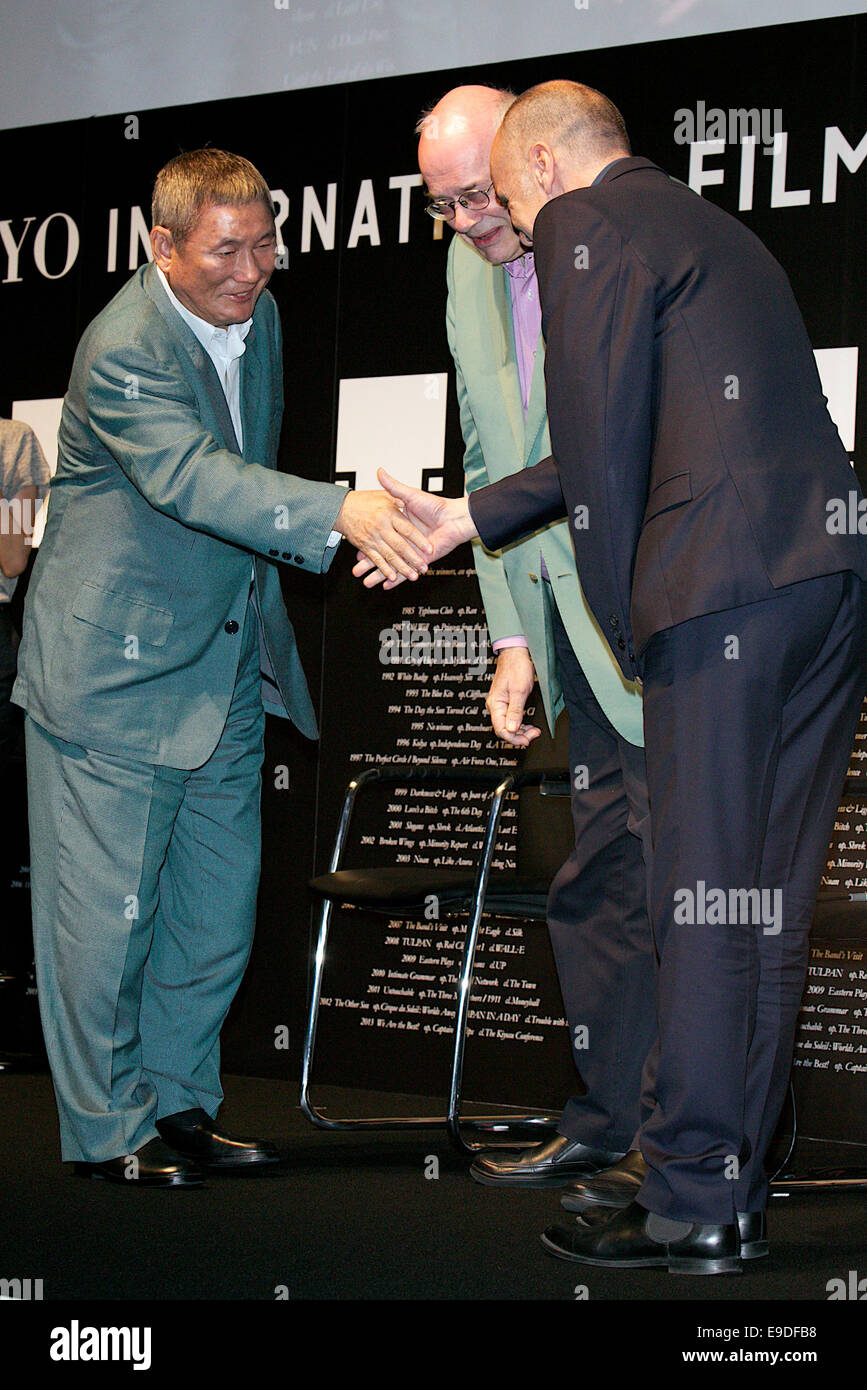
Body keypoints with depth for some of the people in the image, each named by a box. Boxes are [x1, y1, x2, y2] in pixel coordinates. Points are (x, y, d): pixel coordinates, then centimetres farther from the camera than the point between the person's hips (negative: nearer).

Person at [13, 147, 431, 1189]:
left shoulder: (257, 314, 6)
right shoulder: (123, 351, -21)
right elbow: (193, 478, -37)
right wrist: (339, 513, -49)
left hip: (228, 664, 8)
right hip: (116, 666, -8)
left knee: (218, 905, 12)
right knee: (108, 908, -1)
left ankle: (180, 1105, 26)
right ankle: (106, 1130, 13)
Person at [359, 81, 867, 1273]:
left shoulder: (583, 225, 0)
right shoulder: (712, 231, 28)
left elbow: (602, 441, -7)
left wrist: (624, 623, 1)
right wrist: (464, 520, 35)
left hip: (730, 582, -9)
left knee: (704, 898, -4)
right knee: (769, 897, 12)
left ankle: (692, 1207, 2)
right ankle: (729, 1177, 20)